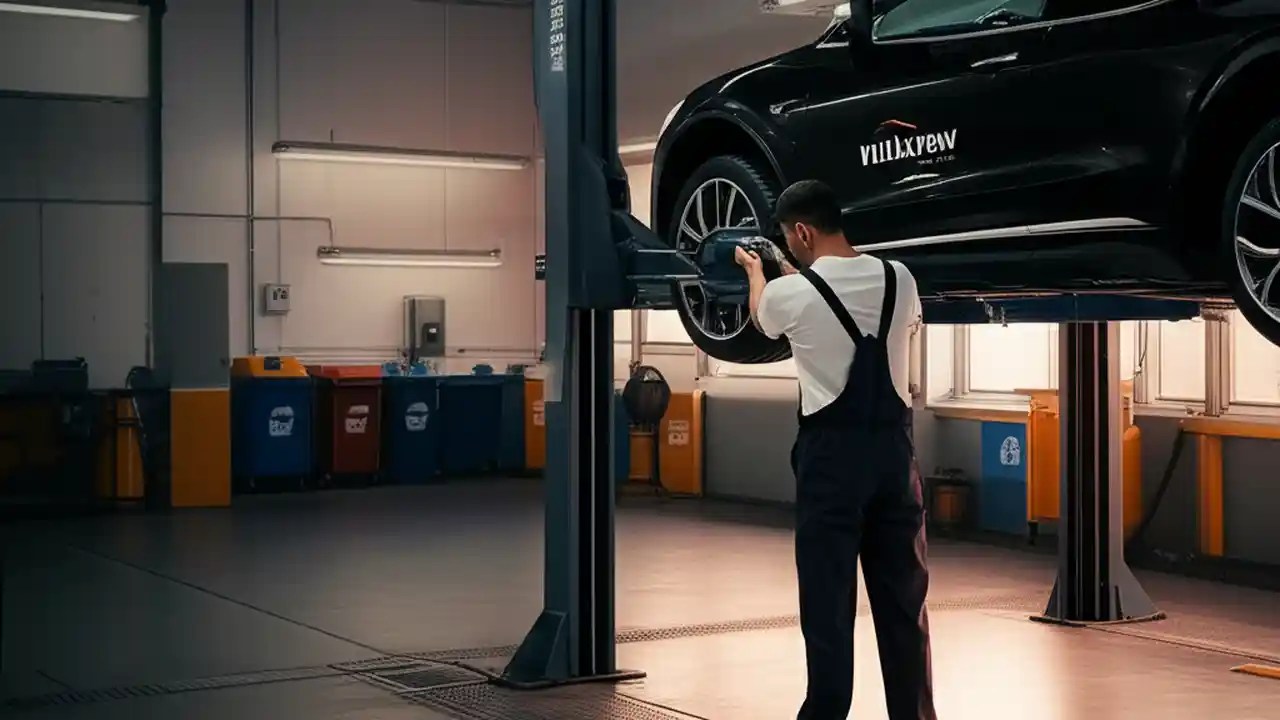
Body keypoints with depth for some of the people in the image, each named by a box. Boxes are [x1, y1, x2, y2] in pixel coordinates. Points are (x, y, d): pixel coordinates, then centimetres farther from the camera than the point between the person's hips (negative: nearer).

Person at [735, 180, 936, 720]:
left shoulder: (790, 294, -9)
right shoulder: (899, 280, 3)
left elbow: (760, 317, 15)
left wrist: (754, 271, 40)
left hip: (831, 452, -4)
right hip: (893, 447, 4)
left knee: (829, 597, 2)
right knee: (903, 594, 12)